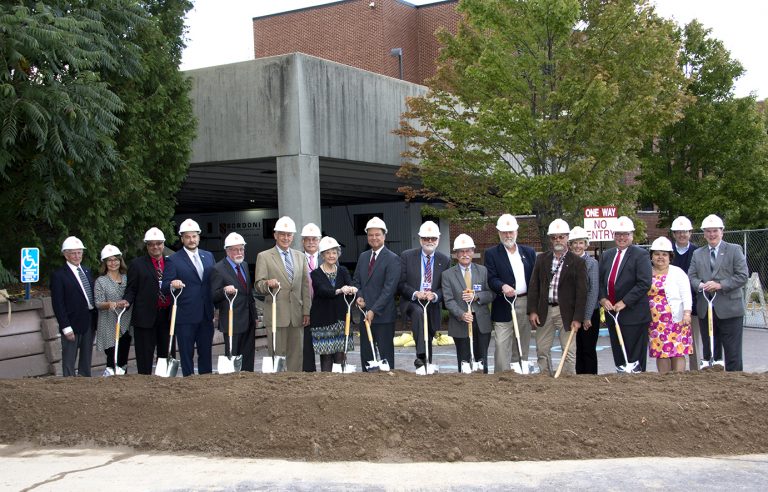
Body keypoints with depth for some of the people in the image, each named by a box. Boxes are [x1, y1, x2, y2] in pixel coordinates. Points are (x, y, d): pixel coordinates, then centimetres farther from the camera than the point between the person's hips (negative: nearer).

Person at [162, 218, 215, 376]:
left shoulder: (208, 256, 11)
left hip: (206, 315, 4)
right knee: (186, 354, 2)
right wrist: (172, 285, -32)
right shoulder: (173, 260, -4)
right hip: (185, 316, -4)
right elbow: (165, 288, -9)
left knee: (206, 352, 11)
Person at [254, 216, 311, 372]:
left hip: (297, 315, 4)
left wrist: (306, 311, 7)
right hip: (276, 315, -4)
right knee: (277, 355, -4)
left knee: (296, 355, 6)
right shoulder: (264, 257, 2)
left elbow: (305, 285, 14)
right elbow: (258, 286, -3)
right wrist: (268, 283, -25)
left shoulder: (300, 257, 15)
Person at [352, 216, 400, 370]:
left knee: (386, 354, 0)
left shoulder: (392, 259, -8)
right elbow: (356, 281, 20)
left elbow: (389, 288, -14)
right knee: (366, 353, 8)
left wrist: (374, 310, -18)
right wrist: (359, 296, -1)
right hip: (365, 314, 6)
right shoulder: (363, 257, 14)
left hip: (383, 315, -6)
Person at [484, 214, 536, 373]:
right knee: (502, 346, -8)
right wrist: (503, 286, -30)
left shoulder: (529, 252, 13)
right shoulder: (492, 253, 2)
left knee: (522, 346, 10)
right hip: (504, 307, -4)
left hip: (526, 305, 4)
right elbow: (491, 278, -9)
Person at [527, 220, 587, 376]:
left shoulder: (577, 262, -2)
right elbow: (533, 286, 7)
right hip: (544, 311, 3)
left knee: (569, 351, -1)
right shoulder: (542, 259, 8)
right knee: (542, 350, 8)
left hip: (566, 312, -3)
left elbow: (581, 292, -5)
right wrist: (532, 310, -2)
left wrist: (577, 318, -11)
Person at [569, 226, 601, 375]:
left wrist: (587, 317, -13)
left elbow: (593, 291, -11)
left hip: (589, 313, -4)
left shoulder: (591, 263, -7)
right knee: (577, 350, 9)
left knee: (589, 350, 0)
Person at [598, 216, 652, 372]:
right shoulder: (607, 255, 14)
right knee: (618, 358, 10)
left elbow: (644, 283, -14)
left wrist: (624, 302, -18)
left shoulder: (640, 255, -5)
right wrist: (602, 298, -5)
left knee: (635, 359, -2)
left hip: (633, 314, -6)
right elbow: (600, 281, 14)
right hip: (612, 312, 6)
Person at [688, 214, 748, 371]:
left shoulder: (734, 250, 2)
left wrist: (720, 285, -16)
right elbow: (691, 276, 8)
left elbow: (743, 276, -6)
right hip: (705, 310, 4)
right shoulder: (697, 254, 14)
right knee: (709, 352, 10)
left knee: (733, 352, -2)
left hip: (729, 309, -4)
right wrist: (700, 285, -14)